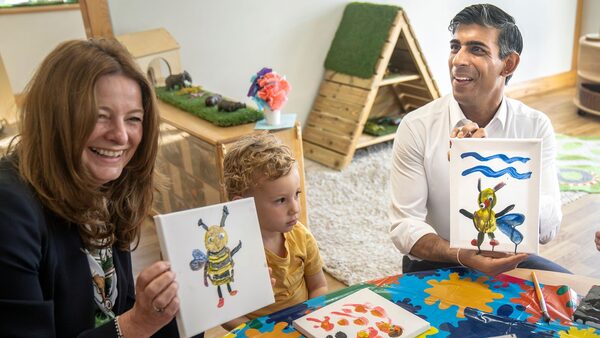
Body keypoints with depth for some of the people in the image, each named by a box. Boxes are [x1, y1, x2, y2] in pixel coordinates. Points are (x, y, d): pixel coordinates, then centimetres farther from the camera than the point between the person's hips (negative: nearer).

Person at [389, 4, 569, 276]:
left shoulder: (535, 126, -5)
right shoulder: (416, 127, -12)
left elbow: (547, 229, -13)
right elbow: (404, 225, -13)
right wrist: (461, 256, -31)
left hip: (508, 261, 2)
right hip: (434, 265, -2)